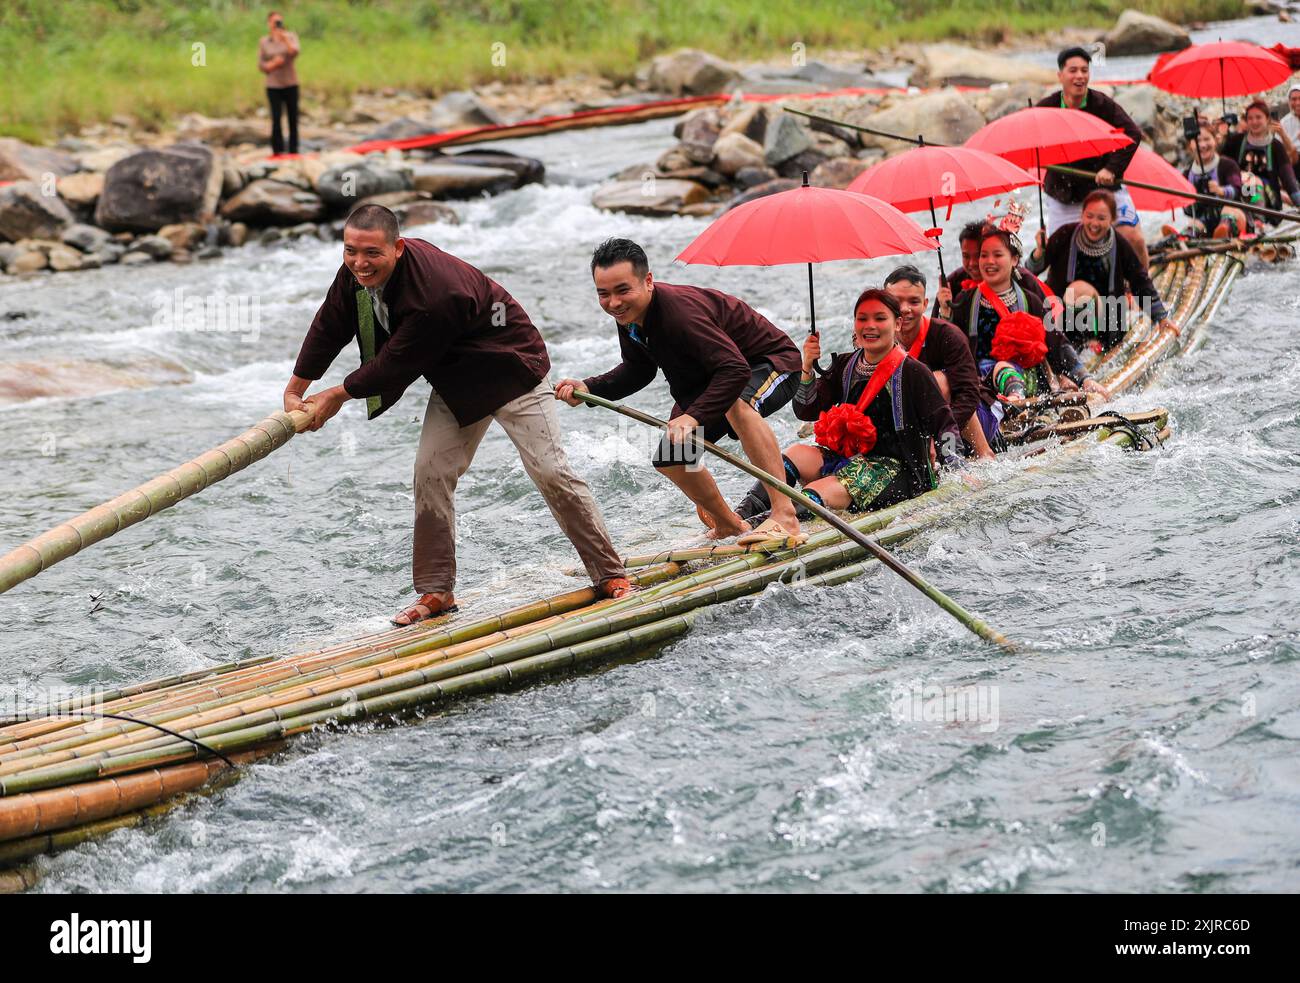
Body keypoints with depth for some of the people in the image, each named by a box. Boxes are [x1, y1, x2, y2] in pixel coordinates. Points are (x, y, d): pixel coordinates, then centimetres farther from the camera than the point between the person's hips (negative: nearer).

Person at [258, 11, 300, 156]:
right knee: (276, 119, -9)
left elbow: (294, 53, -14)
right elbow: (261, 65, 4)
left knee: (293, 119, 3)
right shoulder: (263, 42, 4)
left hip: (290, 84, 1)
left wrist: (284, 38, -20)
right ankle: (277, 151, -4)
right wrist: (273, 64, -14)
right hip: (273, 86, -1)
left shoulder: (291, 37, 3)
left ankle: (293, 150, 10)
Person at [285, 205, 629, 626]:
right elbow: (329, 326, 2)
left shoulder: (434, 295, -39)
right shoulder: (357, 272, -13)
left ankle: (610, 576, -1)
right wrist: (295, 389, 8)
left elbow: (399, 363, -28)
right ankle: (435, 591, 5)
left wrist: (340, 394, -14)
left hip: (511, 368, -8)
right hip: (456, 381, 8)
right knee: (431, 472, -1)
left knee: (550, 471, -10)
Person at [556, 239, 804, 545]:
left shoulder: (680, 311, -37)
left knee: (737, 404, -42)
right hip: (710, 378, 10)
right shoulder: (628, 314, -10)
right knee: (669, 458, 7)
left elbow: (736, 370, -44)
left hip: (773, 362, -10)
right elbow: (638, 370, 7)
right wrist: (589, 388, -8)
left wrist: (694, 417, -52)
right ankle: (729, 525, 29)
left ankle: (785, 515, -43)